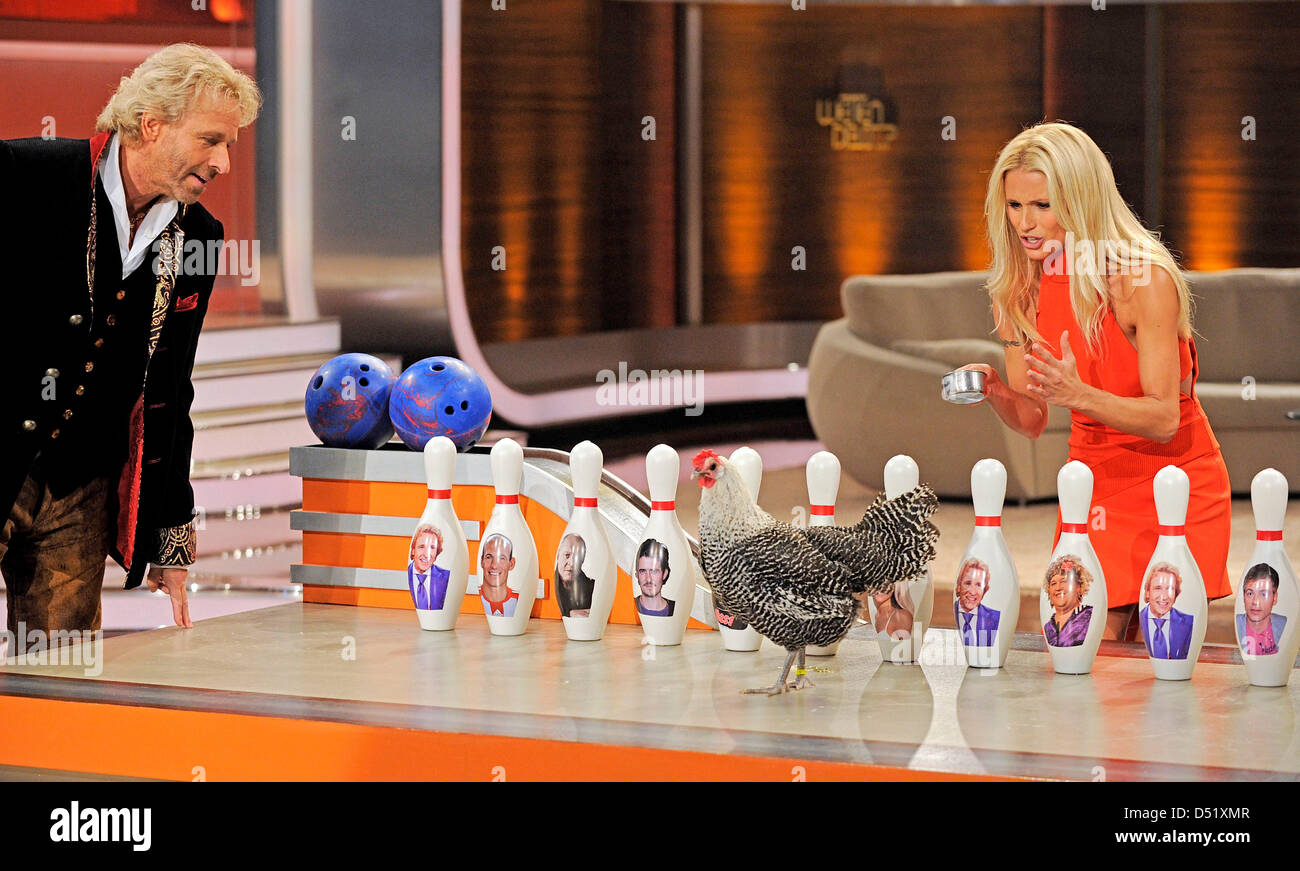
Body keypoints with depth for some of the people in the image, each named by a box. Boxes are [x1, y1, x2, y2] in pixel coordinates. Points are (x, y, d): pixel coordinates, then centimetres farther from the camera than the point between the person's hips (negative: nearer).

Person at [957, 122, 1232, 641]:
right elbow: (1032, 420, 4)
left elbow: (1164, 419, -22)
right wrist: (994, 392, -18)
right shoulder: (1017, 292, -3)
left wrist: (1079, 394, -37)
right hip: (1094, 479, 4)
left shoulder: (1145, 280, -20)